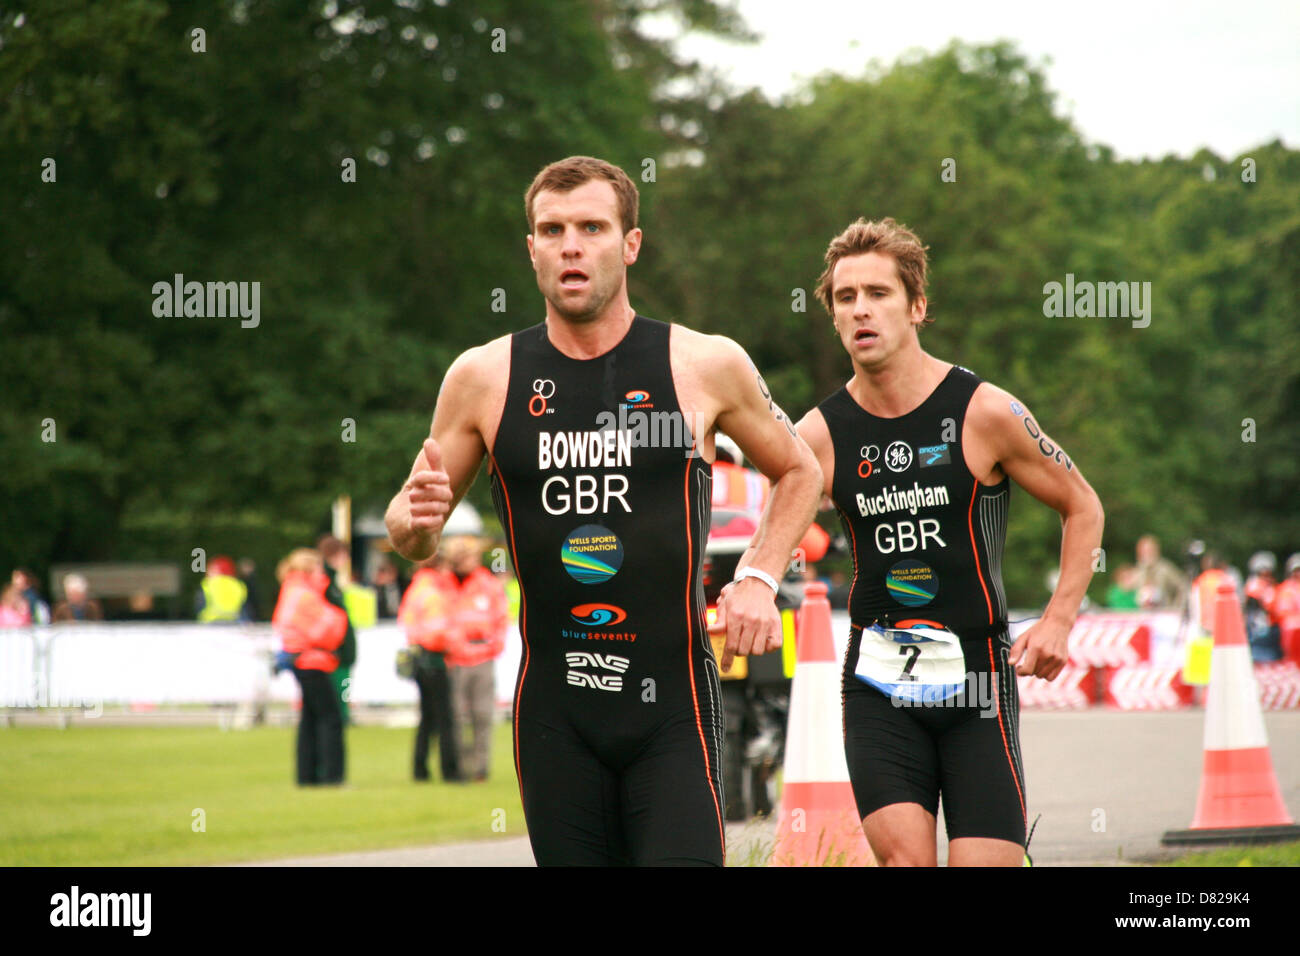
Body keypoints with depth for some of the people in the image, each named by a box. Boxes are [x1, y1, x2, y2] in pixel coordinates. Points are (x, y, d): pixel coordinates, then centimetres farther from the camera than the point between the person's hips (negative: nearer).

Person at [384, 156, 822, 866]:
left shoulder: (705, 366, 0)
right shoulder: (484, 378, 3)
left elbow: (798, 471, 18)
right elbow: (412, 533, 13)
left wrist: (759, 580, 2)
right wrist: (413, 520, -11)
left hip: (673, 703, -2)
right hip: (554, 708, 2)